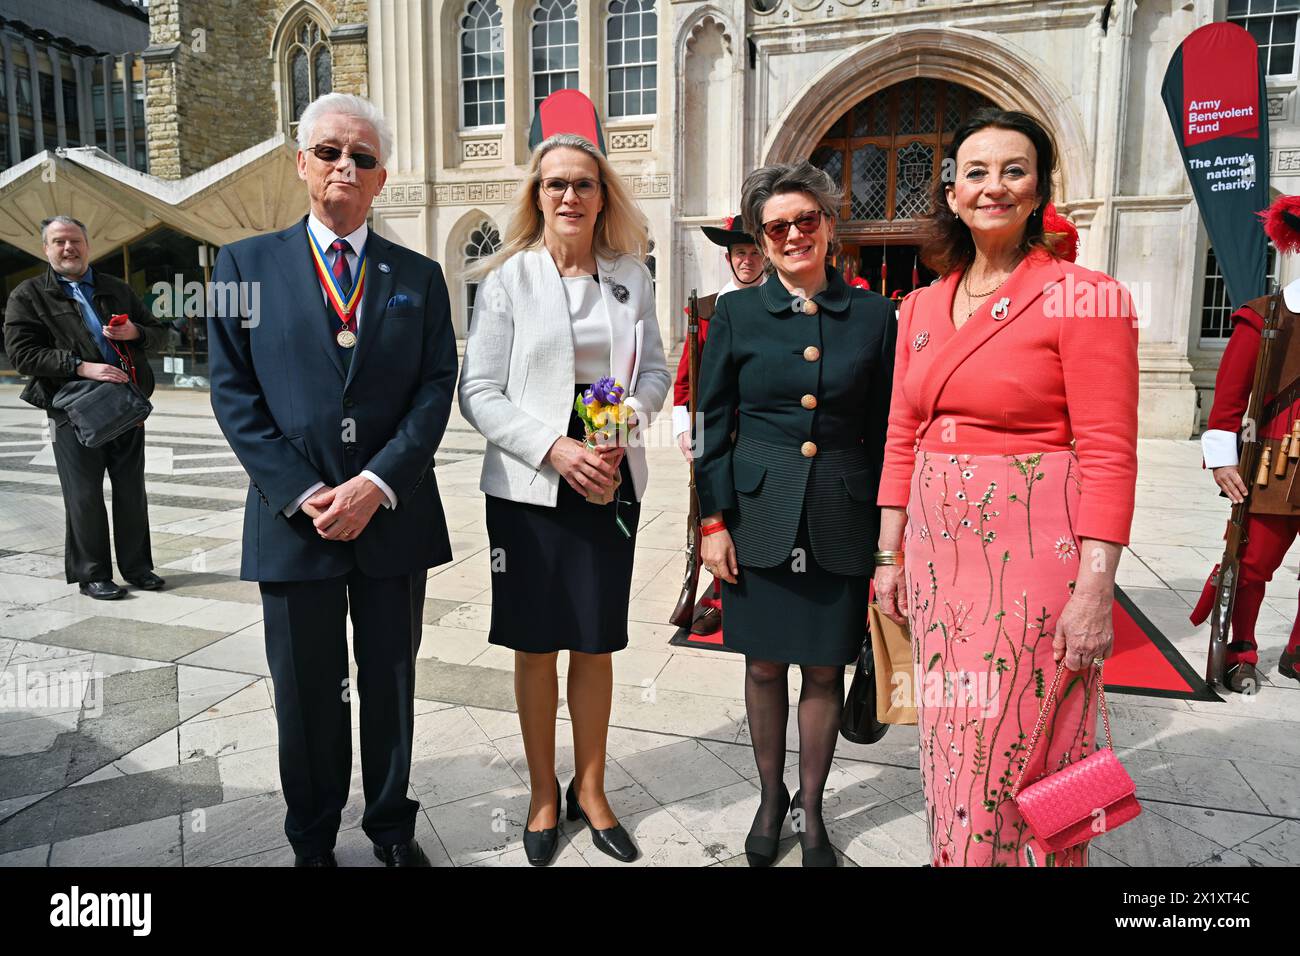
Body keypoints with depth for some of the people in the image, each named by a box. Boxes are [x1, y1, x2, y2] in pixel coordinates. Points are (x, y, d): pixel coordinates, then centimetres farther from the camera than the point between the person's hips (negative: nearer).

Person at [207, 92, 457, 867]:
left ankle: (393, 827, 33)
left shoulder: (419, 276, 8)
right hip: (292, 518, 0)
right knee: (307, 693, 12)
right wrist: (301, 495, -11)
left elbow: (437, 388, -1)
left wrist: (377, 483, -13)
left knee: (392, 685, 13)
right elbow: (234, 392, -1)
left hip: (393, 515, 1)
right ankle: (312, 839, 32)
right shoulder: (247, 263, 5)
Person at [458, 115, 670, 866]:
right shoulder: (508, 279, -1)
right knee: (536, 646, 8)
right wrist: (554, 447, -17)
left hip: (611, 485, 2)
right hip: (530, 487, -2)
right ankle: (544, 796, 27)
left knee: (596, 643, 11)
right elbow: (478, 392, -5)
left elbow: (655, 370, 11)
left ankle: (591, 790, 29)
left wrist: (629, 418, -10)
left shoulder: (631, 278, 7)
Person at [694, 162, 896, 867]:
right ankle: (770, 796, 34)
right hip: (759, 515, 0)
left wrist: (886, 530, 1)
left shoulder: (872, 316, 2)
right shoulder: (737, 313, 1)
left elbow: (883, 432, 4)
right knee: (764, 664, 11)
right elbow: (712, 426, 1)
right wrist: (713, 521, -4)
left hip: (840, 521, 0)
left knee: (825, 669, 10)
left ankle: (810, 805, 31)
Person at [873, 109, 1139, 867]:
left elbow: (1109, 455, -11)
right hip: (939, 548, 5)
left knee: (1024, 760, 5)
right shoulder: (923, 306, 9)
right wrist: (890, 554, 8)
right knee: (954, 753, 17)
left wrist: (1096, 591, -16)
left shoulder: (1082, 296, -7)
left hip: (1035, 553, -5)